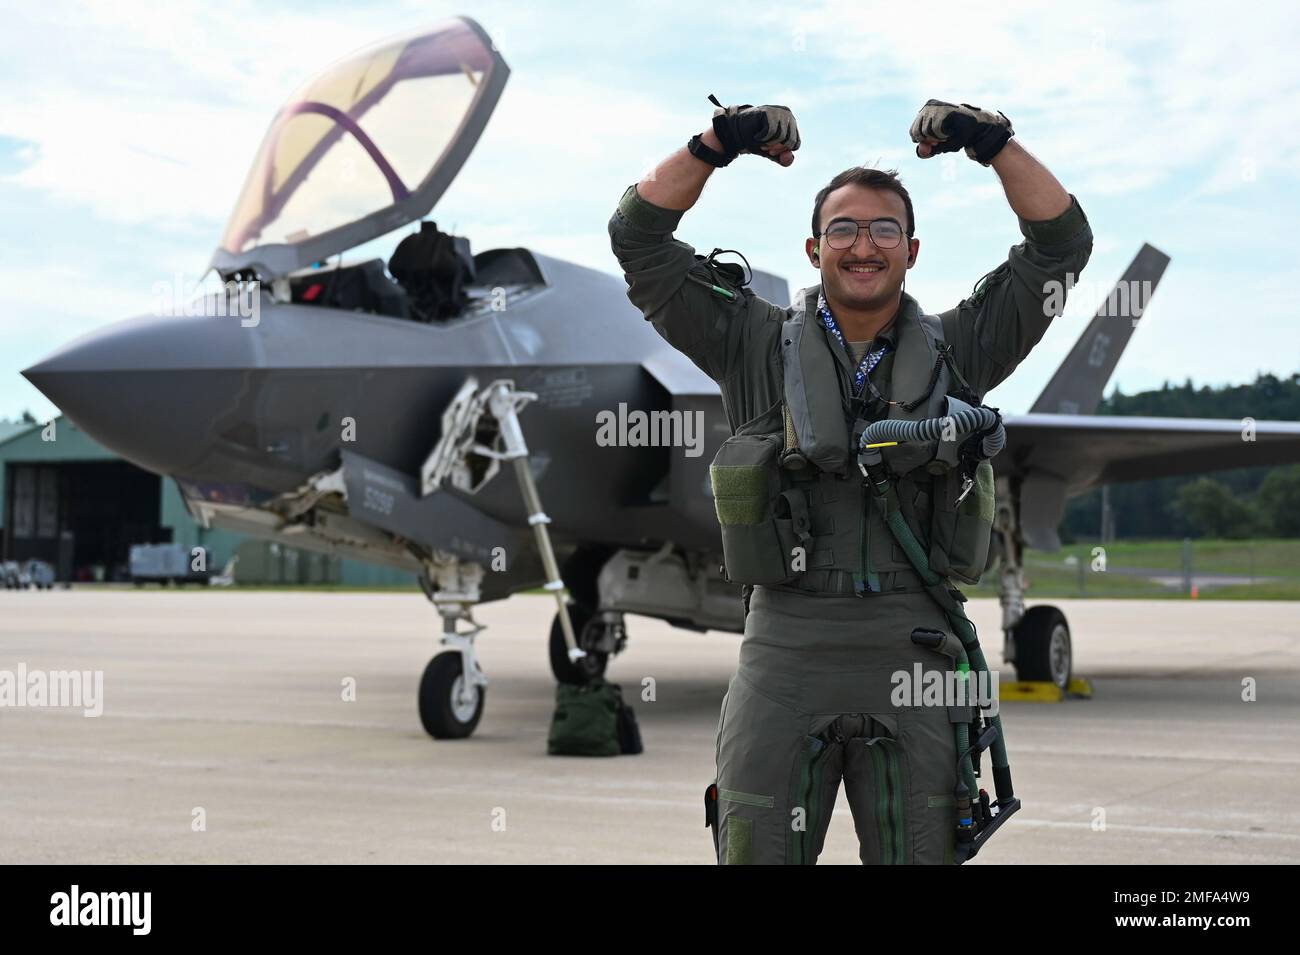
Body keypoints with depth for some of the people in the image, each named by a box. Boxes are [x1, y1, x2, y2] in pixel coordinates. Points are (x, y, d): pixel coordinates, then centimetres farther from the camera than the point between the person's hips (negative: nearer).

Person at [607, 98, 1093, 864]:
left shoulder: (954, 352, 11)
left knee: (922, 854, 7)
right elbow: (639, 239, 6)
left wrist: (995, 143, 1)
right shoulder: (760, 346, 8)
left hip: (914, 656, 1)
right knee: (755, 853, 2)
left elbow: (1062, 243, 10)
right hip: (786, 651, -1)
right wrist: (717, 145, -2)